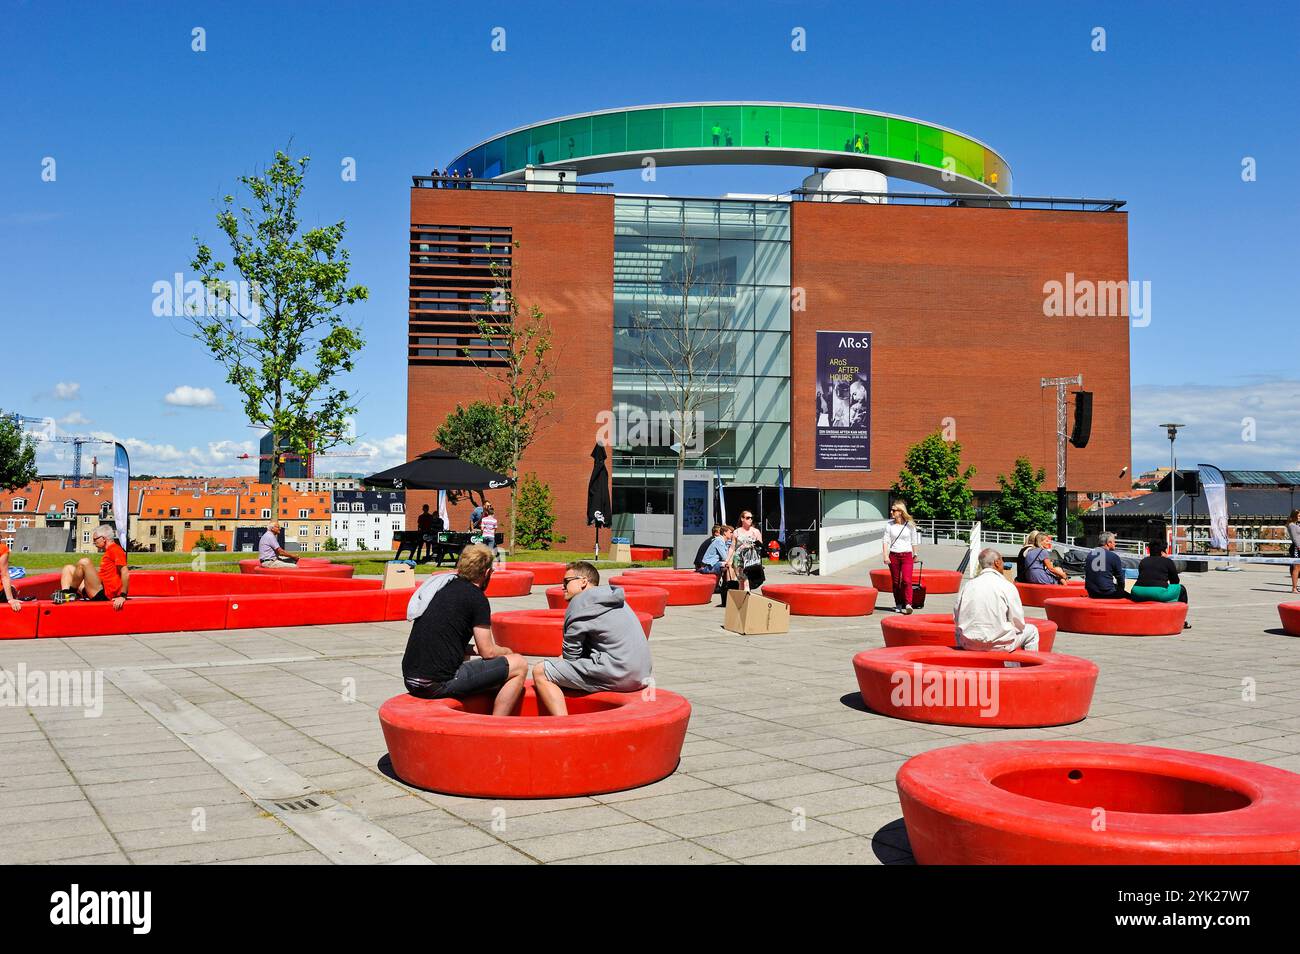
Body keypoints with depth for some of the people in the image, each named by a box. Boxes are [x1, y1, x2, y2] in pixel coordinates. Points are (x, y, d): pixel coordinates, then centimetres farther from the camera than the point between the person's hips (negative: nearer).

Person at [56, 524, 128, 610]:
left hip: (102, 595, -11)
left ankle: (70, 592, -7)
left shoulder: (115, 549, -7)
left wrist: (122, 596, -24)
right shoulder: (108, 552, 24)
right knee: (68, 569, 14)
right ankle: (65, 593, -12)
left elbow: (125, 573, -19)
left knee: (84, 562, -21)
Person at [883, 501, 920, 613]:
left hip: (907, 555, -2)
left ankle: (908, 604, -14)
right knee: (895, 582, 8)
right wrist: (885, 555, -8)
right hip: (893, 555, 2)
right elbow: (885, 540, 1)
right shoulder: (889, 525, 1)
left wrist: (915, 555, 13)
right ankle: (898, 605, 19)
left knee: (906, 580, -14)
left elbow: (914, 541, 9)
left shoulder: (910, 525, -1)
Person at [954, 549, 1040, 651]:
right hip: (997, 645, -4)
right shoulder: (1007, 586, -8)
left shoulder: (968, 585, 3)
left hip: (967, 644, 4)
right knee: (1032, 631, 20)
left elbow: (956, 618, 8)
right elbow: (1018, 624, -3)